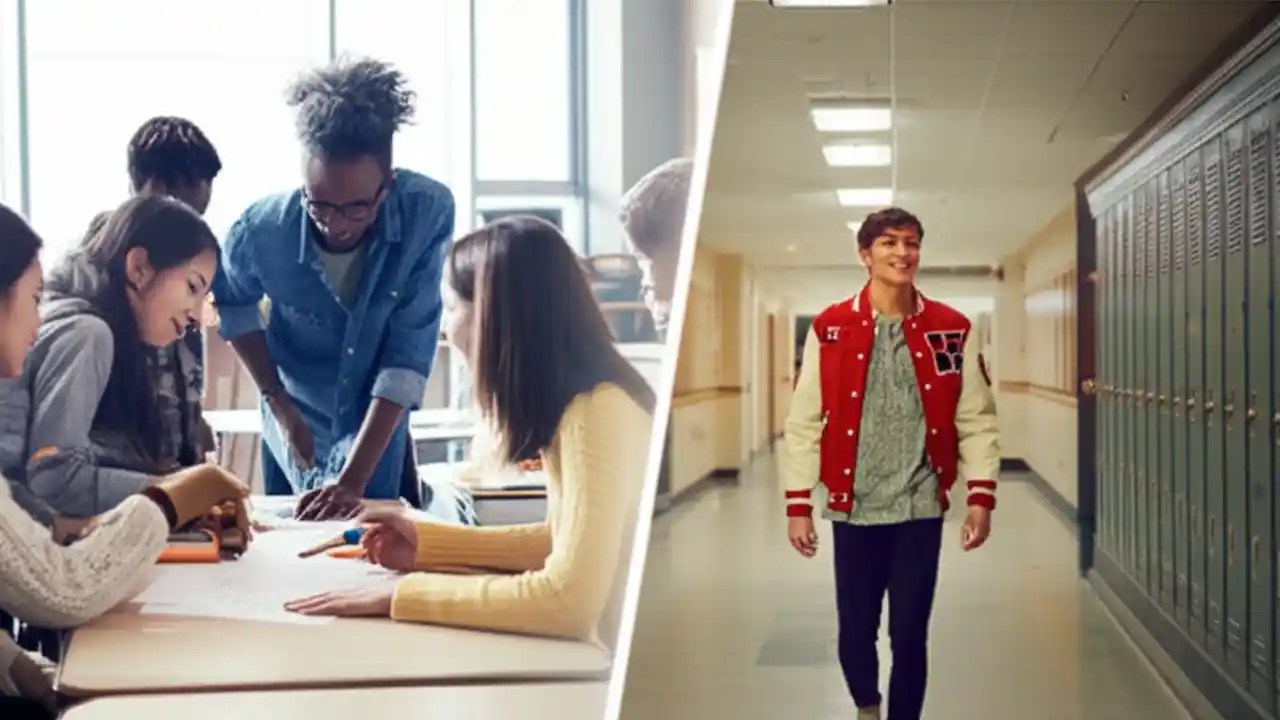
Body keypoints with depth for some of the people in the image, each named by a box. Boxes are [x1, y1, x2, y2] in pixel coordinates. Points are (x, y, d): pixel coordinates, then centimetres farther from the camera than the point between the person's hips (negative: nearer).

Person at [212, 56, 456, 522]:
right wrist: (277, 401, -7)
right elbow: (233, 301, -1)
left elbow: (408, 354, -28)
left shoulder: (429, 213, -29)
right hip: (297, 432, 1)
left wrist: (354, 480, -31)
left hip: (381, 435, -1)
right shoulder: (262, 230, -25)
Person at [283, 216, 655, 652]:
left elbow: (569, 598, -28)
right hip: (600, 646, 7)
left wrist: (398, 597, -21)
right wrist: (429, 545, 9)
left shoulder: (597, 408, -22)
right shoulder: (574, 401, 5)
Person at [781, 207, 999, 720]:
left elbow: (976, 419, 2)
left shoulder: (952, 330, 0)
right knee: (855, 631, 10)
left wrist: (981, 497, -5)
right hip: (854, 507, 0)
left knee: (910, 635, 5)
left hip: (921, 507, 0)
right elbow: (804, 421, 0)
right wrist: (798, 505, -2)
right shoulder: (830, 329, -2)